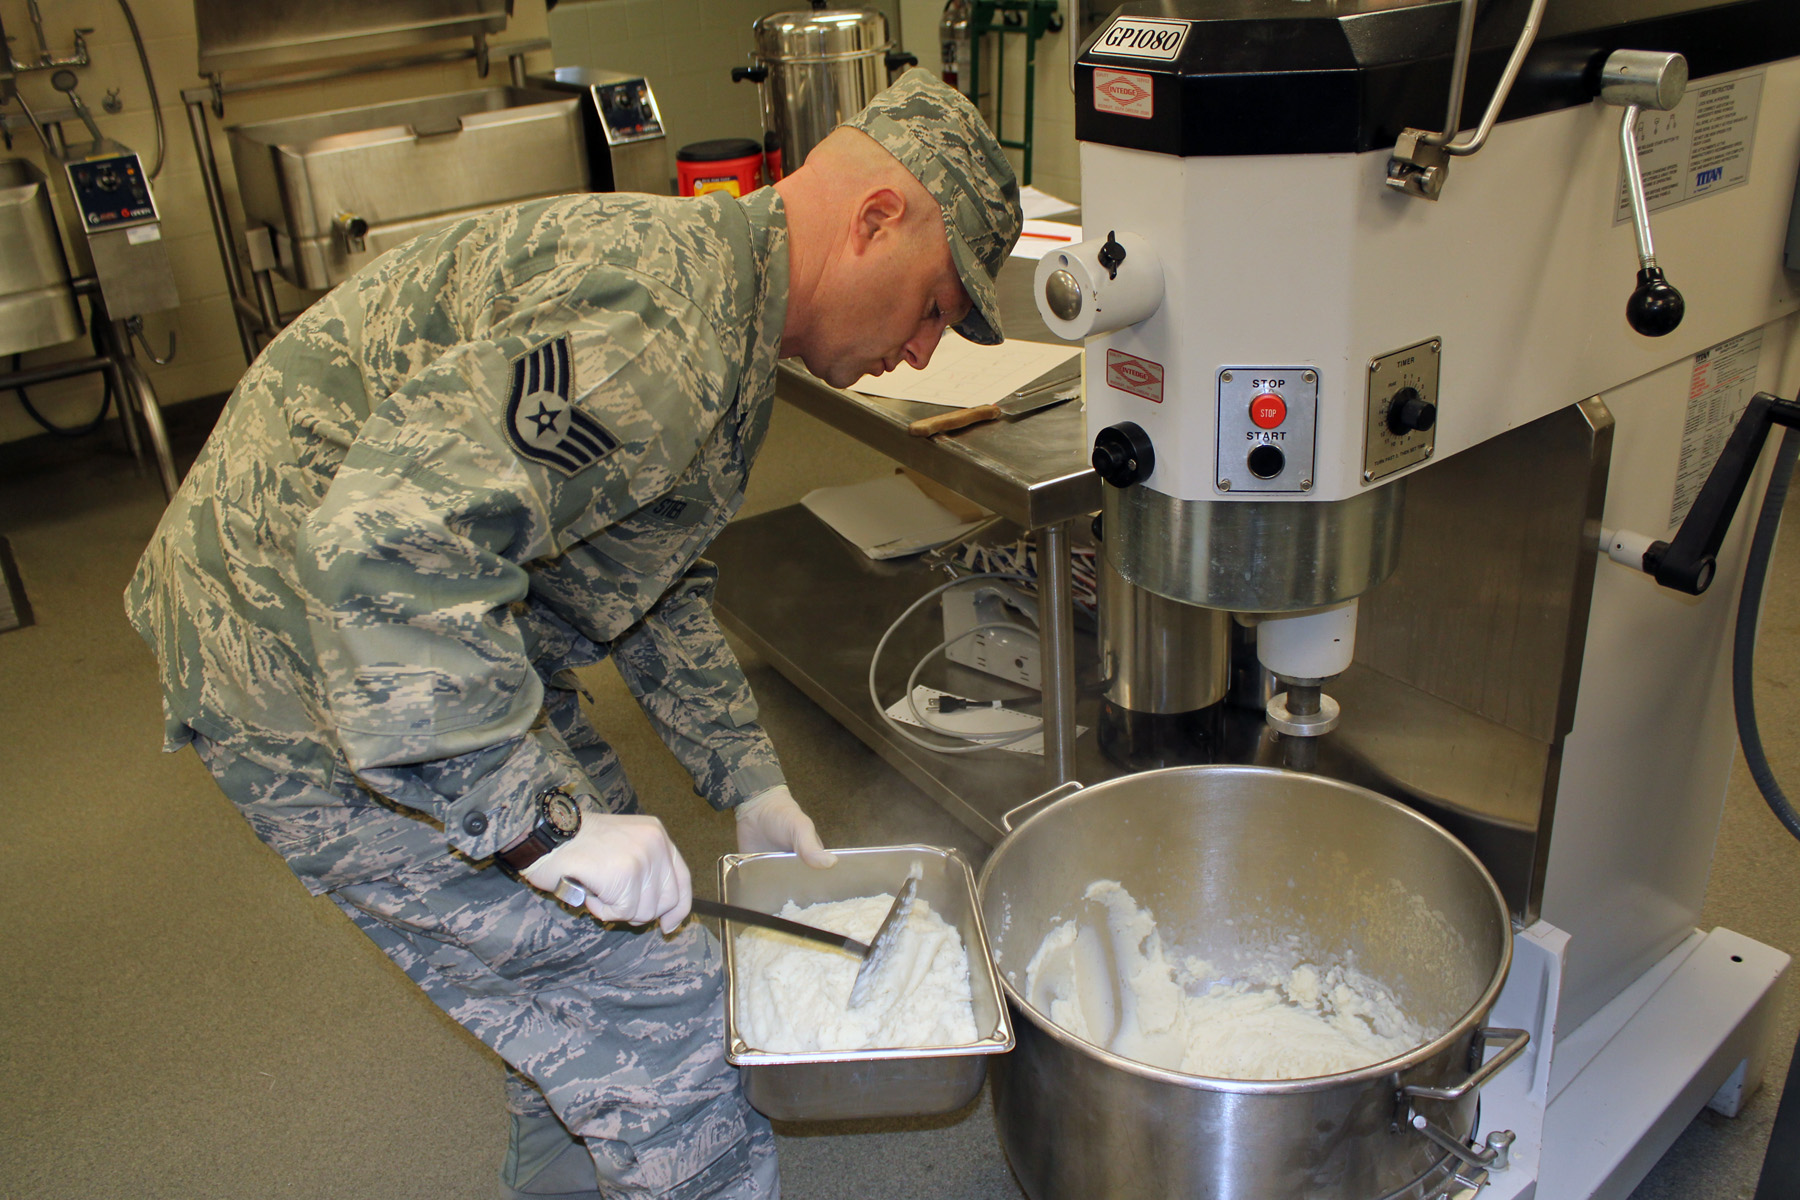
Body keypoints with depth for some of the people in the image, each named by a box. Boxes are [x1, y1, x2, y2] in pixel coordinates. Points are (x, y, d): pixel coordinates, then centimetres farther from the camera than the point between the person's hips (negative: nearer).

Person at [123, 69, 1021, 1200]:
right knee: (657, 998, -5)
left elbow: (657, 578, 19)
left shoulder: (728, 306, 10)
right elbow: (388, 546, -37)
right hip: (320, 692, -10)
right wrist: (542, 821, -30)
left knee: (596, 932, 22)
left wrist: (748, 778, 14)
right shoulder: (662, 320, -27)